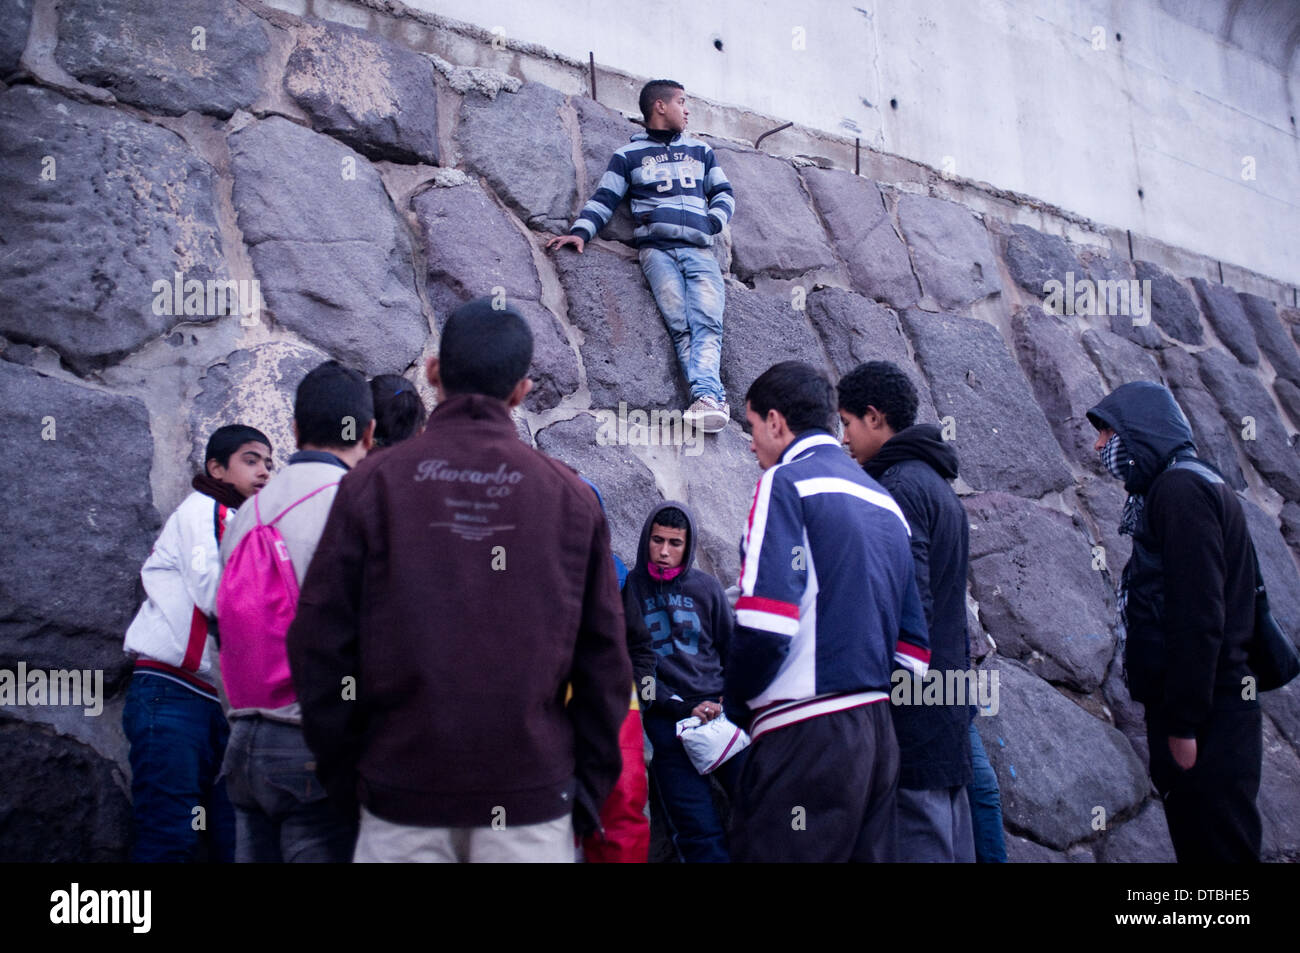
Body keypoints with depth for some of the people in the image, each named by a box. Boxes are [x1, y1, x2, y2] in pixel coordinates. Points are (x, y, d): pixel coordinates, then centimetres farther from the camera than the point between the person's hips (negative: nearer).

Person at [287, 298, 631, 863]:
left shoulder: (371, 484, -2)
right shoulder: (572, 496, 1)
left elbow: (319, 642, -2)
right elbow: (604, 657, 2)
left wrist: (343, 773, 9)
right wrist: (589, 789, 10)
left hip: (401, 796, 0)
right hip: (533, 796, 1)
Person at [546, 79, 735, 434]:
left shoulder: (700, 150, 27)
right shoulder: (628, 155, 17)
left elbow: (723, 194, 26)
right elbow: (604, 200, 11)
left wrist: (712, 222, 6)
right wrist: (581, 231, -6)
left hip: (698, 250, 3)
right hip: (656, 248, -3)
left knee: (706, 321, -21)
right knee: (680, 325, -21)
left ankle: (705, 395, -35)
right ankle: (714, 398, -30)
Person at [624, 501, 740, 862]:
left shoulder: (706, 587, 11)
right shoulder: (629, 589, 5)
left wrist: (728, 703, 0)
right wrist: (683, 708, -8)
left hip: (719, 708, 2)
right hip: (667, 722, -2)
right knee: (702, 832, -8)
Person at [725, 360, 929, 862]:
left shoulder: (787, 482, -7)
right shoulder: (885, 502, 18)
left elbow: (765, 623, -18)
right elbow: (912, 649, 18)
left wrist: (736, 704, -3)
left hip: (807, 738, -9)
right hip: (879, 734, 9)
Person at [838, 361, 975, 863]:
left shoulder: (899, 487, -13)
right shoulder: (938, 485, 19)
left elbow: (908, 602, -20)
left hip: (912, 703, -10)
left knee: (919, 843, -5)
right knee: (950, 840, 15)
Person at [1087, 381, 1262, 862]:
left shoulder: (1181, 488, -13)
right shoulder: (1187, 484, 18)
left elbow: (1198, 618, -21)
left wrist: (1183, 723, -20)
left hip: (1206, 717, -10)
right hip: (1213, 710, 10)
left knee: (1217, 845, -4)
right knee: (1203, 843, 15)